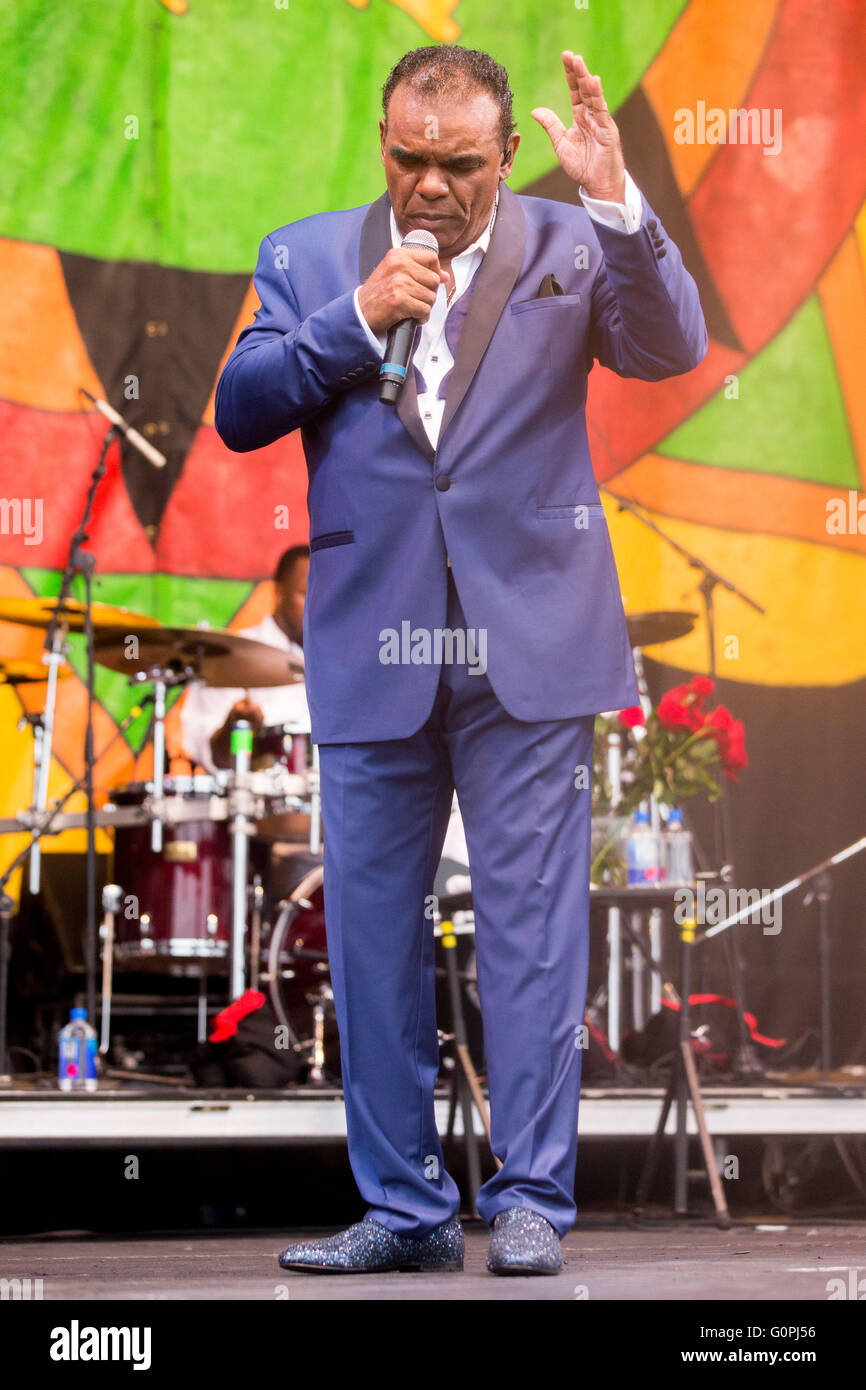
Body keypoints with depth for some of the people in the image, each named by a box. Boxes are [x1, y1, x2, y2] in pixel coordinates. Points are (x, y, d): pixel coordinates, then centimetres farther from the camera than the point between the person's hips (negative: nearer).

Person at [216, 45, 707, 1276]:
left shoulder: (570, 247, 5)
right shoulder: (309, 258, 10)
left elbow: (671, 349, -10)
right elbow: (240, 410, 2)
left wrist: (617, 200, -21)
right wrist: (358, 319, -10)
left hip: (526, 648, -2)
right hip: (370, 652, 2)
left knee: (532, 927, -2)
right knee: (372, 934, 7)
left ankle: (530, 1199, 5)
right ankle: (403, 1207, 17)